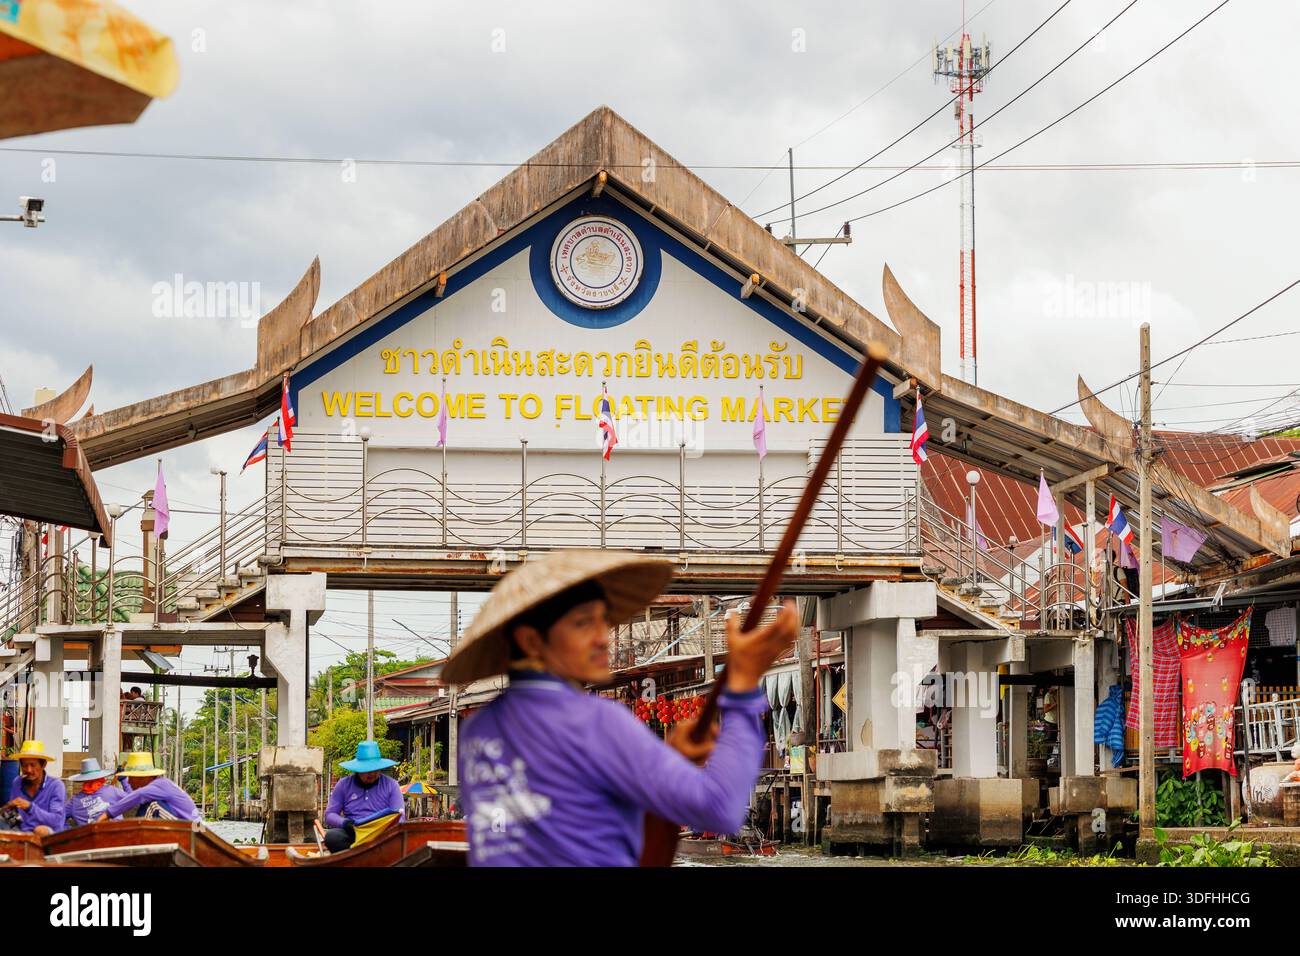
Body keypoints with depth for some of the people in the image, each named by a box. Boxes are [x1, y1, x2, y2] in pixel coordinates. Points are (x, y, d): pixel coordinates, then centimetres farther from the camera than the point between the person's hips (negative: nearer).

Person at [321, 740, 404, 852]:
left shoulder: (391, 785, 12)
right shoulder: (344, 785, 13)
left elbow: (399, 817, 6)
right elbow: (329, 814, 12)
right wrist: (344, 822, -11)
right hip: (351, 833, 1)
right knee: (331, 836, -33)